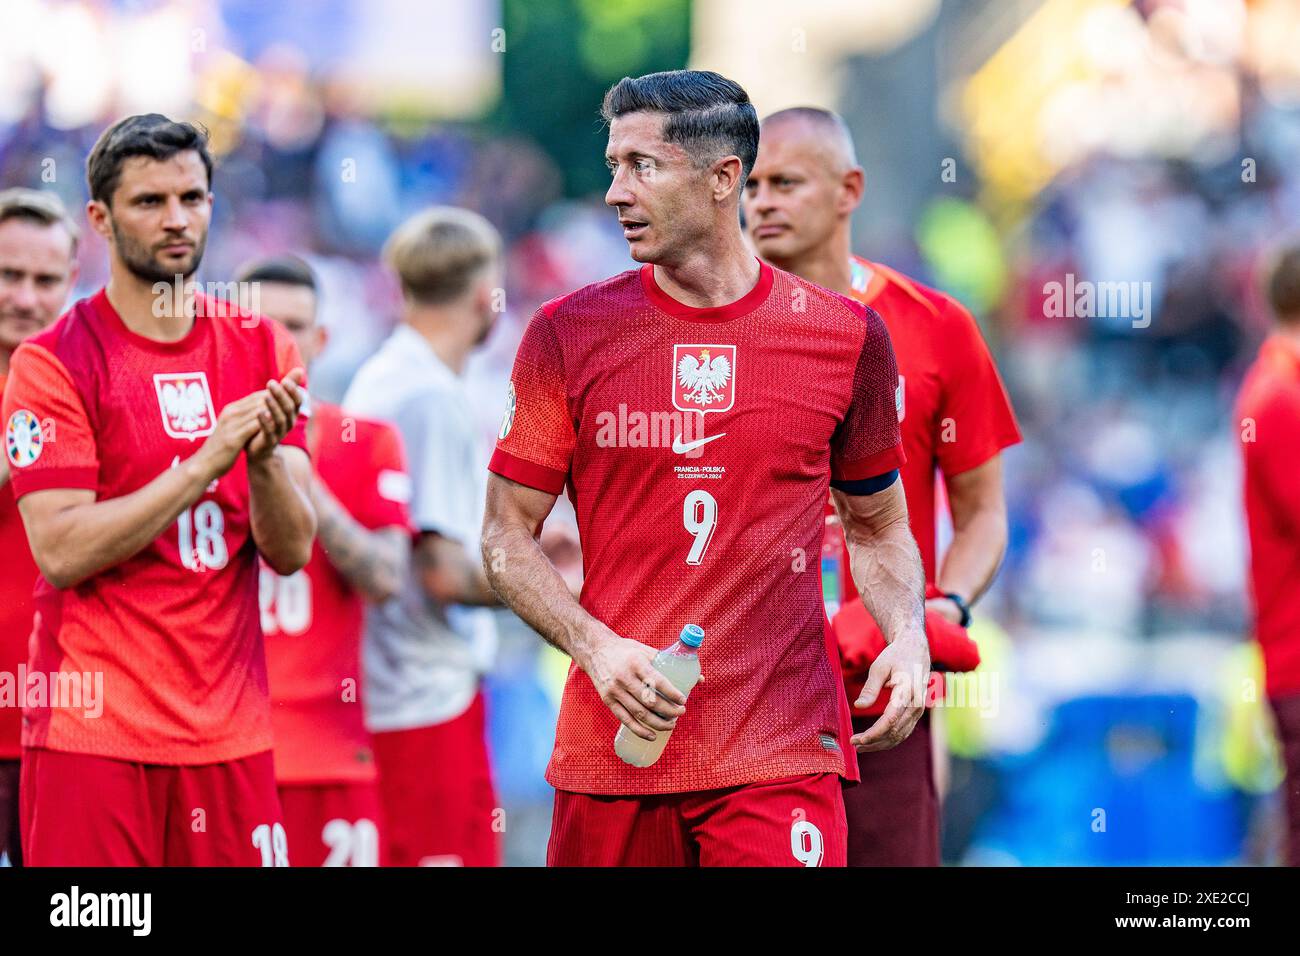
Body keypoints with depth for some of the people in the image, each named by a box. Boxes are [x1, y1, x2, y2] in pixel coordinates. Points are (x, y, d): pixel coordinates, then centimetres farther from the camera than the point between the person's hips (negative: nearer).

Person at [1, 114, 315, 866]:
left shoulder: (262, 351, 9)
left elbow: (291, 551, 4)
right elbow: (61, 552, -14)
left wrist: (264, 458, -16)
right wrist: (206, 462, -18)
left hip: (231, 731, 4)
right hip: (95, 729, -4)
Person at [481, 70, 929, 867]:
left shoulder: (845, 336, 4)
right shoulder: (571, 333, 3)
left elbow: (878, 526, 17)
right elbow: (508, 534, 6)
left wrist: (908, 636, -2)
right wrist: (594, 647, -9)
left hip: (781, 749, -1)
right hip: (616, 736, 1)